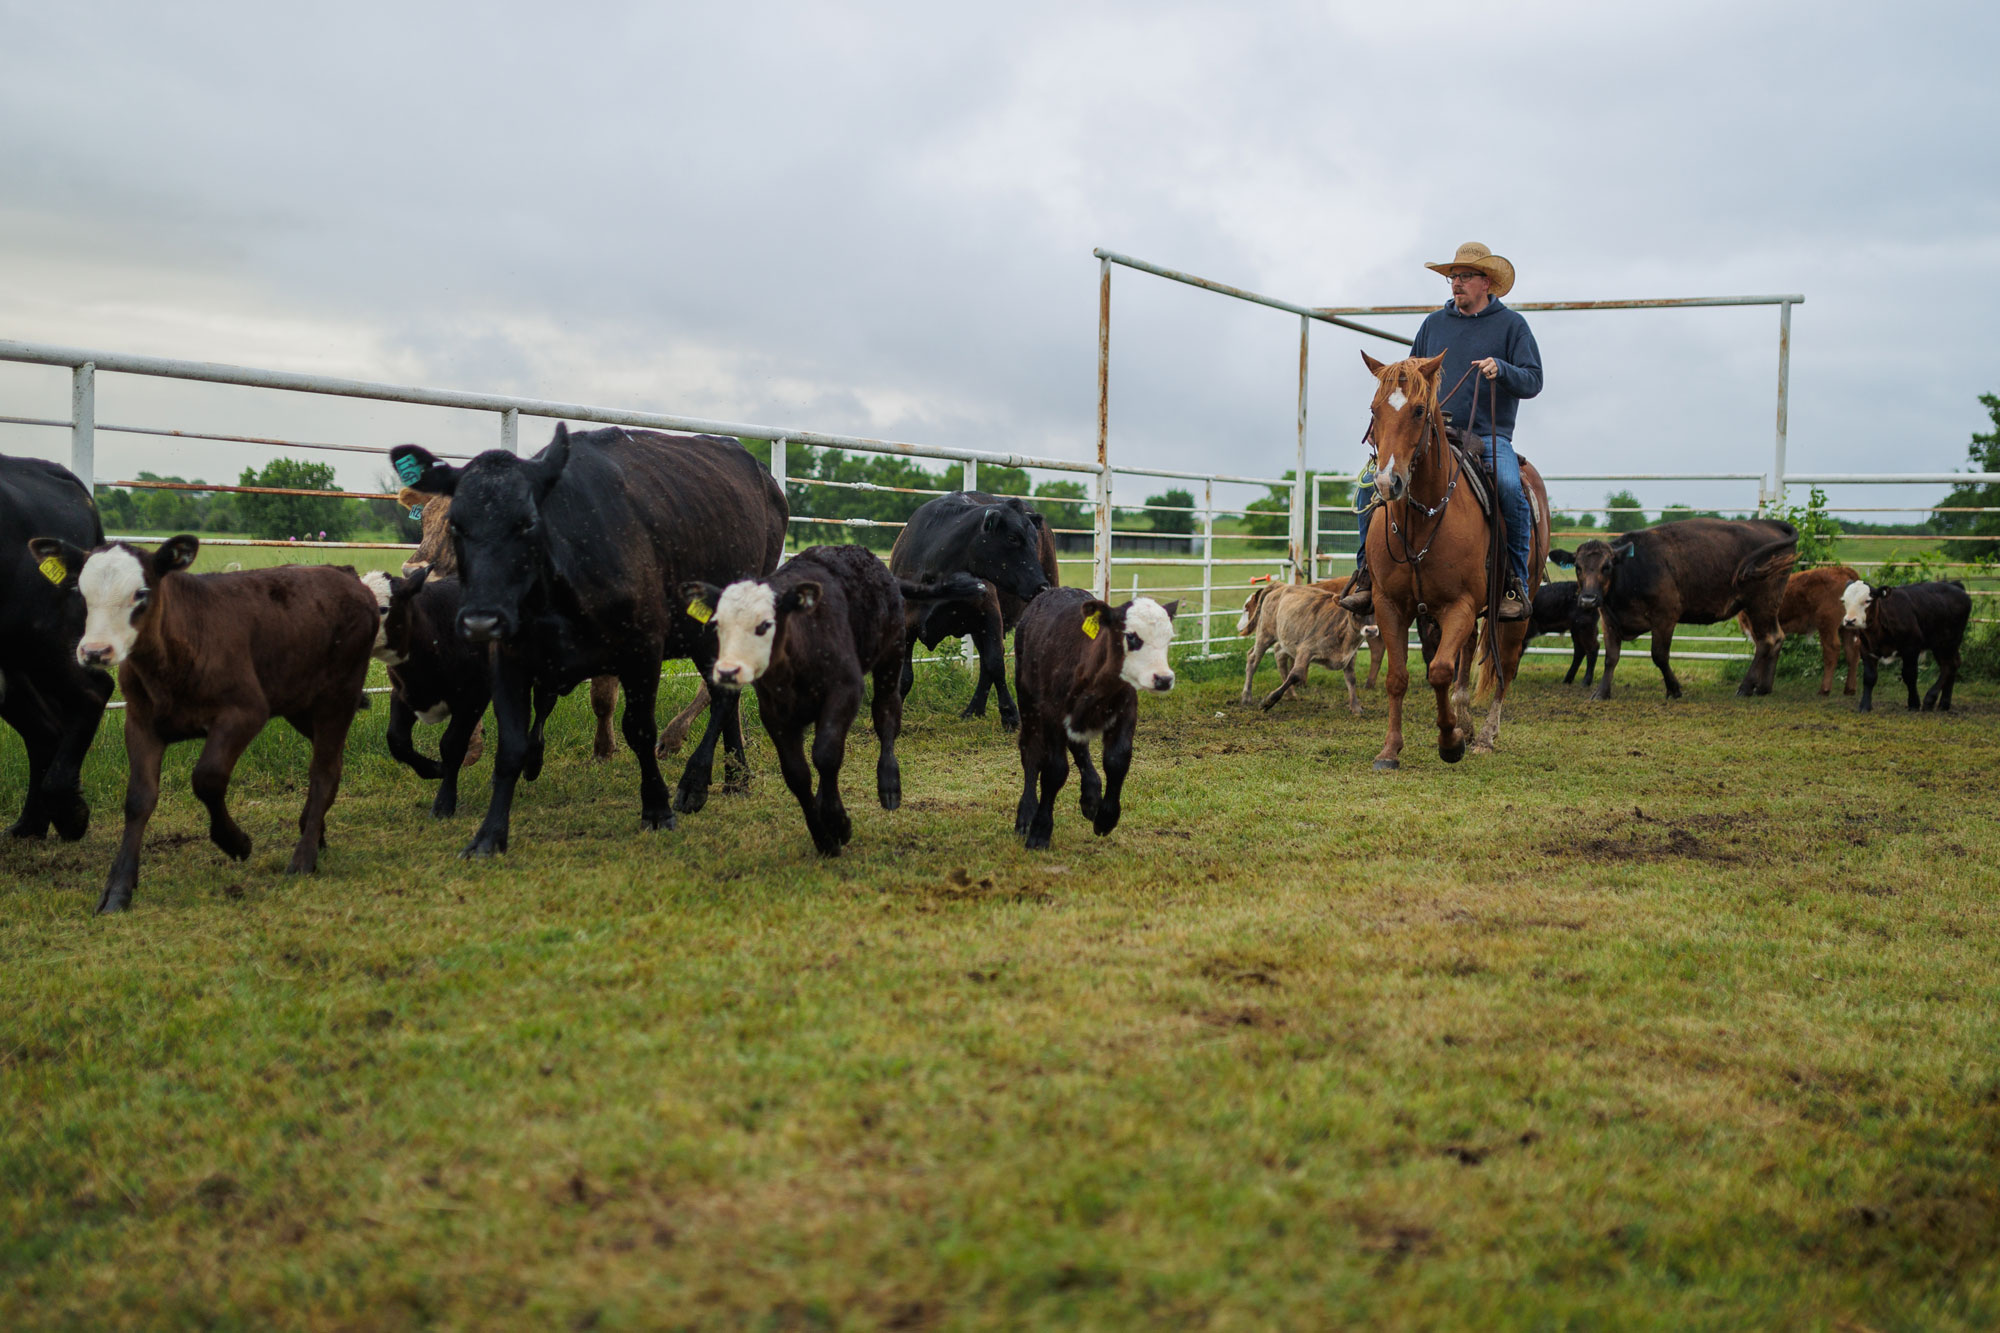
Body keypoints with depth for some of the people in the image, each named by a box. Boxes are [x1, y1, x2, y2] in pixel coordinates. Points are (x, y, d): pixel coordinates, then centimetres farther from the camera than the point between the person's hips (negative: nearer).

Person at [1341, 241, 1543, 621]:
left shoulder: (1511, 324, 5)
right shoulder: (1434, 323, 15)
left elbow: (1533, 381, -2)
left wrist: (1501, 369, -21)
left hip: (1489, 437, -3)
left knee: (1509, 487, -33)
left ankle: (1515, 582, -19)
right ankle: (1368, 573, -10)